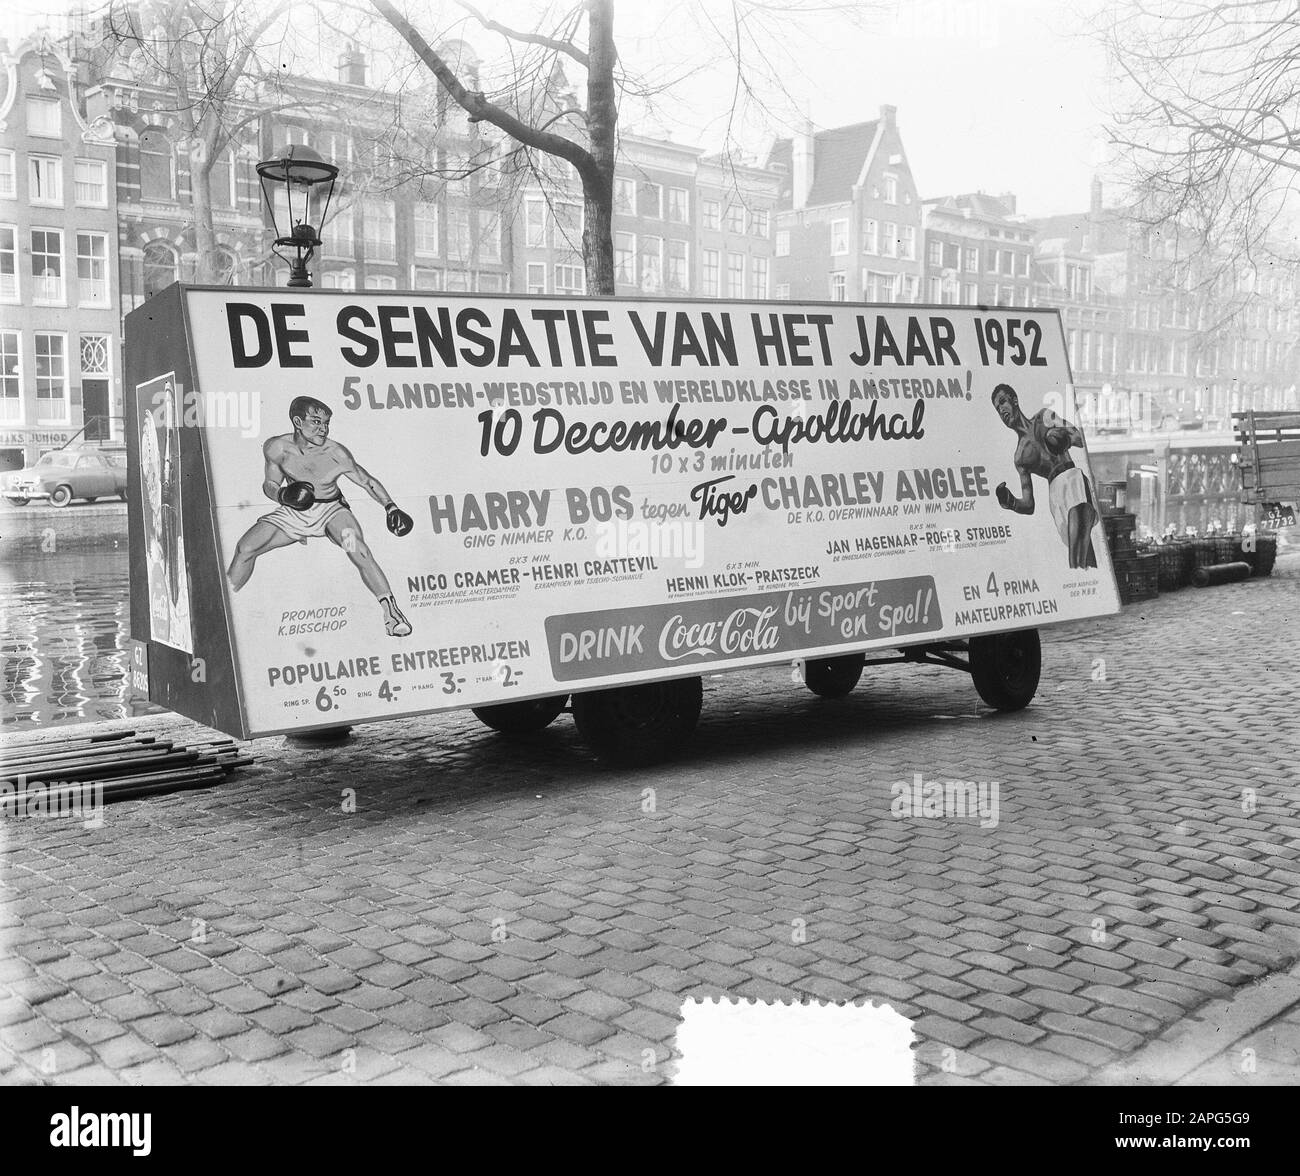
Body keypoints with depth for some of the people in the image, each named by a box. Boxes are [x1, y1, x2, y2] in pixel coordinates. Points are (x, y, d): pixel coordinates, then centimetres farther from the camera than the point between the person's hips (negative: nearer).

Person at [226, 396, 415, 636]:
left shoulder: (336, 454, -20)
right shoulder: (276, 448, -14)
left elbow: (367, 482, -8)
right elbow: (269, 485, 0)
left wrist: (390, 507, -19)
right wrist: (282, 495, -23)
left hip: (331, 510, -3)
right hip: (293, 511, 3)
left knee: (357, 548, -31)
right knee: (245, 548, -12)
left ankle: (391, 611, -24)